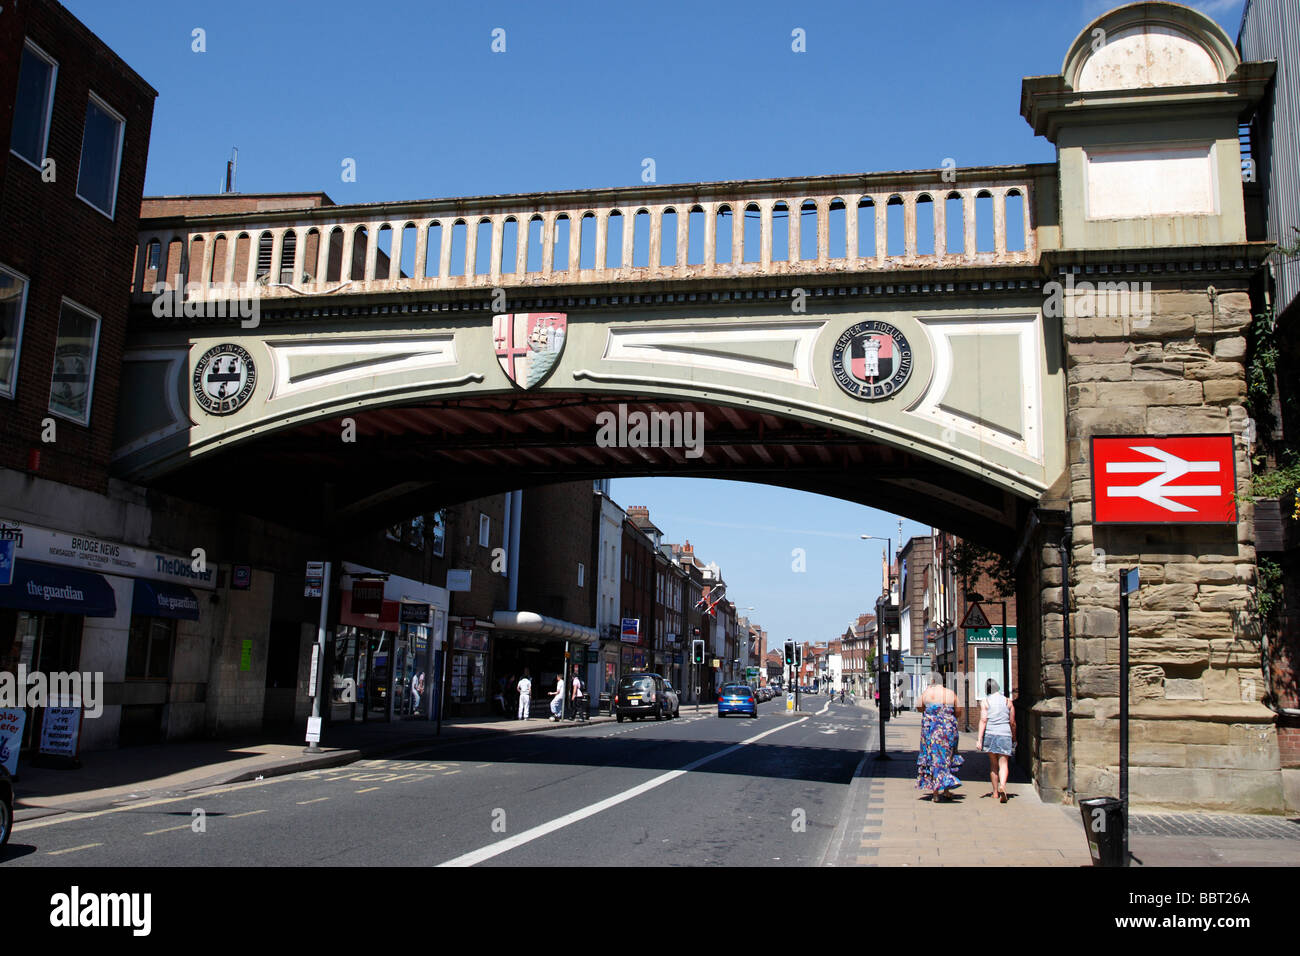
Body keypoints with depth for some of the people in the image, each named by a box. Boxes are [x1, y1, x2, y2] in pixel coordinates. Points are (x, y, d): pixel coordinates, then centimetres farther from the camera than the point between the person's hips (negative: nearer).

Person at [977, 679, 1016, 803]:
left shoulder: (985, 702, -1)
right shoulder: (1007, 701, 5)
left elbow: (983, 721, -9)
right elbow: (1012, 722, 7)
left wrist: (979, 739, -10)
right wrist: (1014, 738, 20)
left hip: (990, 734, 0)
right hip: (1005, 734, 0)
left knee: (993, 764, 13)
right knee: (1003, 763, -2)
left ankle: (995, 791, 17)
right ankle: (1002, 785, -28)